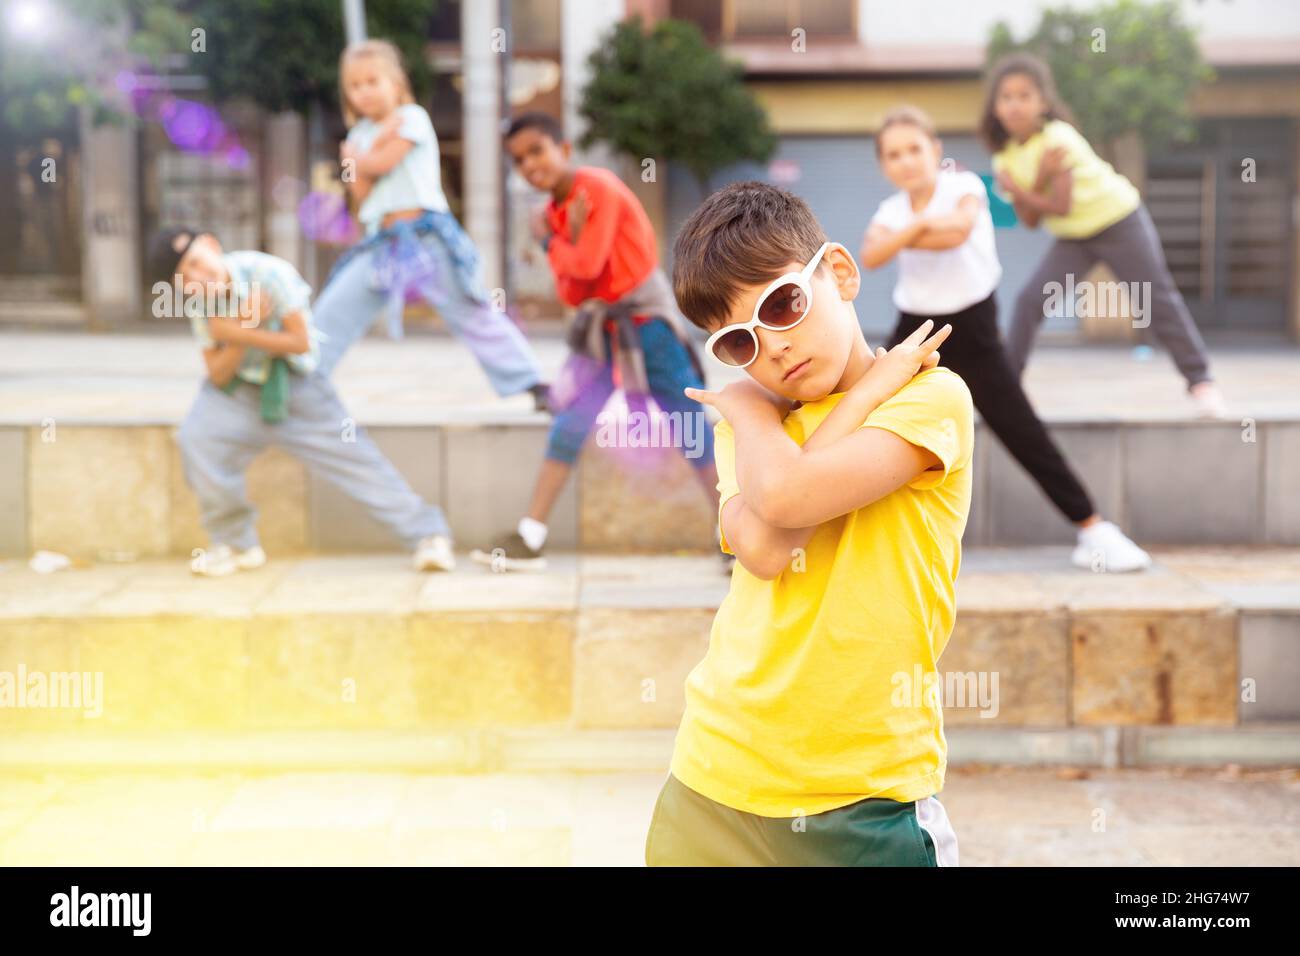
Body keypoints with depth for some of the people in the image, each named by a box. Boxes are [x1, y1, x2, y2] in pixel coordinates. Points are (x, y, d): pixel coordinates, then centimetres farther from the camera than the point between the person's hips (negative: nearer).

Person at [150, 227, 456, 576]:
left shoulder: (268, 273, -24)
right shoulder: (197, 298, -12)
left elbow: (301, 342, -22)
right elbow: (218, 376, -12)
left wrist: (240, 333, -29)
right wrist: (238, 333, -30)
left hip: (298, 387, -2)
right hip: (238, 390, 3)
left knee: (357, 460, -8)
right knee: (196, 439, -22)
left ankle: (428, 535, 4)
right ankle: (236, 544, -5)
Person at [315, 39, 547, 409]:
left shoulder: (412, 118, -2)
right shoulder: (359, 134, 15)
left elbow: (382, 163, -15)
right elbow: (360, 192, 2)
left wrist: (354, 157, 4)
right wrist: (379, 140, -7)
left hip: (426, 235, -5)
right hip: (380, 244, 5)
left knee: (473, 314, -4)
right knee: (329, 314, 0)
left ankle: (530, 383, 1)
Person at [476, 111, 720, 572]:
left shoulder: (598, 188, -17)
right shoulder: (553, 213, 5)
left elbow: (588, 264, -24)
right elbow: (572, 294, -1)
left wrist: (552, 243, -6)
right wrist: (570, 237, -15)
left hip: (648, 319, -7)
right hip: (601, 326, 7)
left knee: (690, 427, -2)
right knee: (568, 425, 1)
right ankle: (529, 539, 3)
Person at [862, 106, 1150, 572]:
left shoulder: (964, 186, -7)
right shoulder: (890, 212, 2)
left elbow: (958, 231, -29)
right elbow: (871, 256, -20)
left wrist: (903, 236, -18)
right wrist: (920, 224, -26)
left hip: (972, 328, -3)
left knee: (1022, 431, -7)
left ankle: (1093, 528, 0)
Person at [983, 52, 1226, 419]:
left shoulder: (1057, 138, -23)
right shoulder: (1006, 156, -4)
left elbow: (1061, 207, -26)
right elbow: (1030, 220, -9)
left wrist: (1016, 190, -22)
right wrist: (1041, 177, -24)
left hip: (1119, 220, -5)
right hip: (1072, 238, 5)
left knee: (1158, 299, -1)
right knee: (1030, 299, -9)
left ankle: (1200, 380, 9)